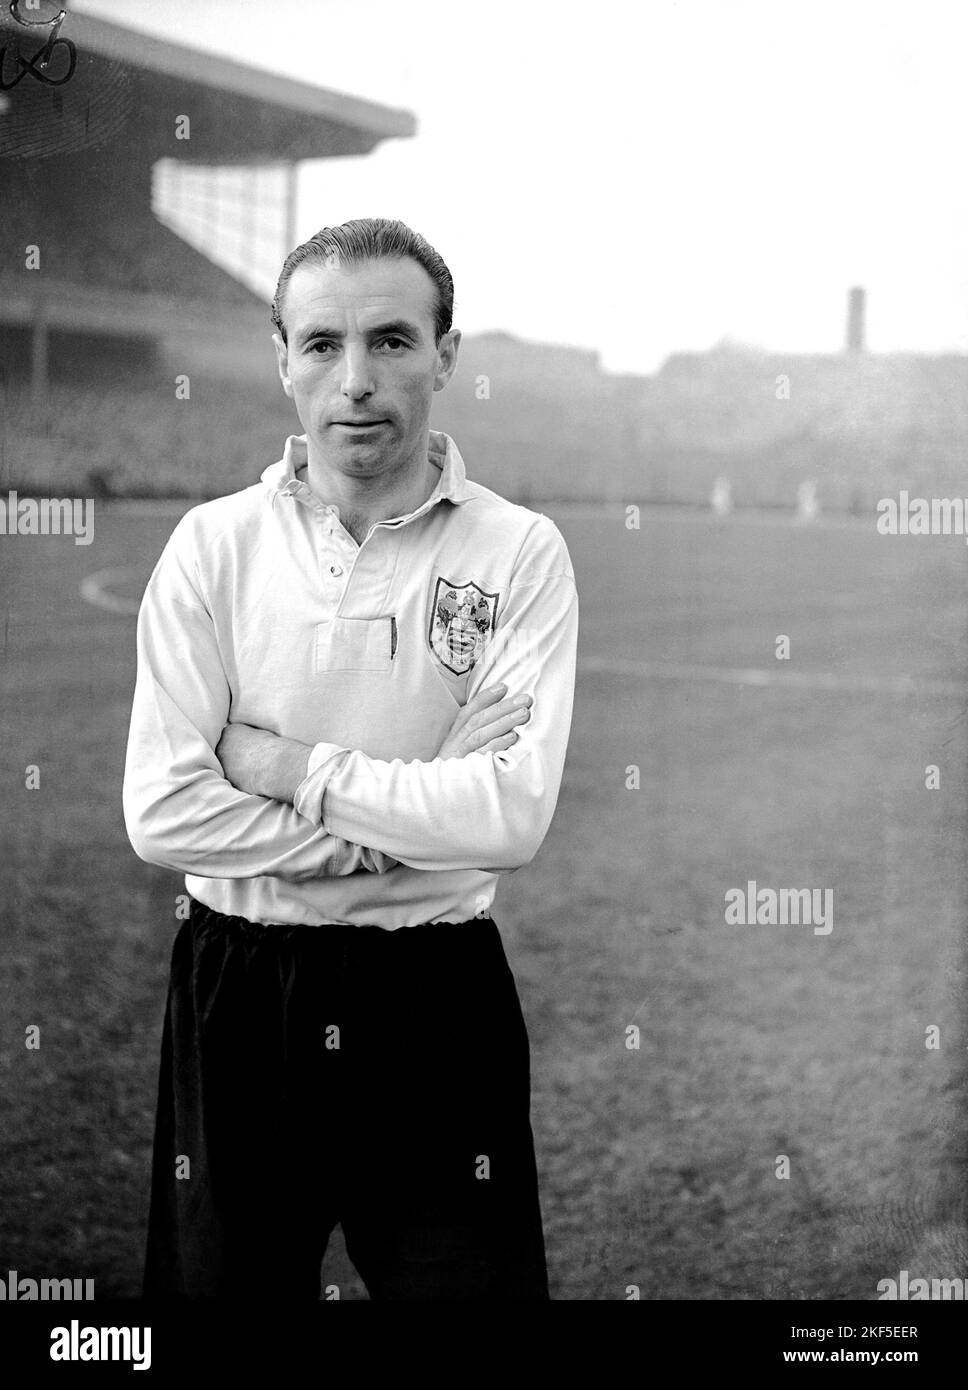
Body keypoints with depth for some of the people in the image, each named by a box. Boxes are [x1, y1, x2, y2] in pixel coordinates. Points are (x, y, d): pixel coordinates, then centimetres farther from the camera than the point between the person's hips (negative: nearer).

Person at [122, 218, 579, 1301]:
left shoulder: (519, 552, -5)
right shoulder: (214, 545, -2)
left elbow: (512, 813, -16)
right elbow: (162, 813, -10)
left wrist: (294, 769, -13)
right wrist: (401, 839, -13)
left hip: (437, 1005, -1)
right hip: (237, 996, 1)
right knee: (217, 1284, 15)